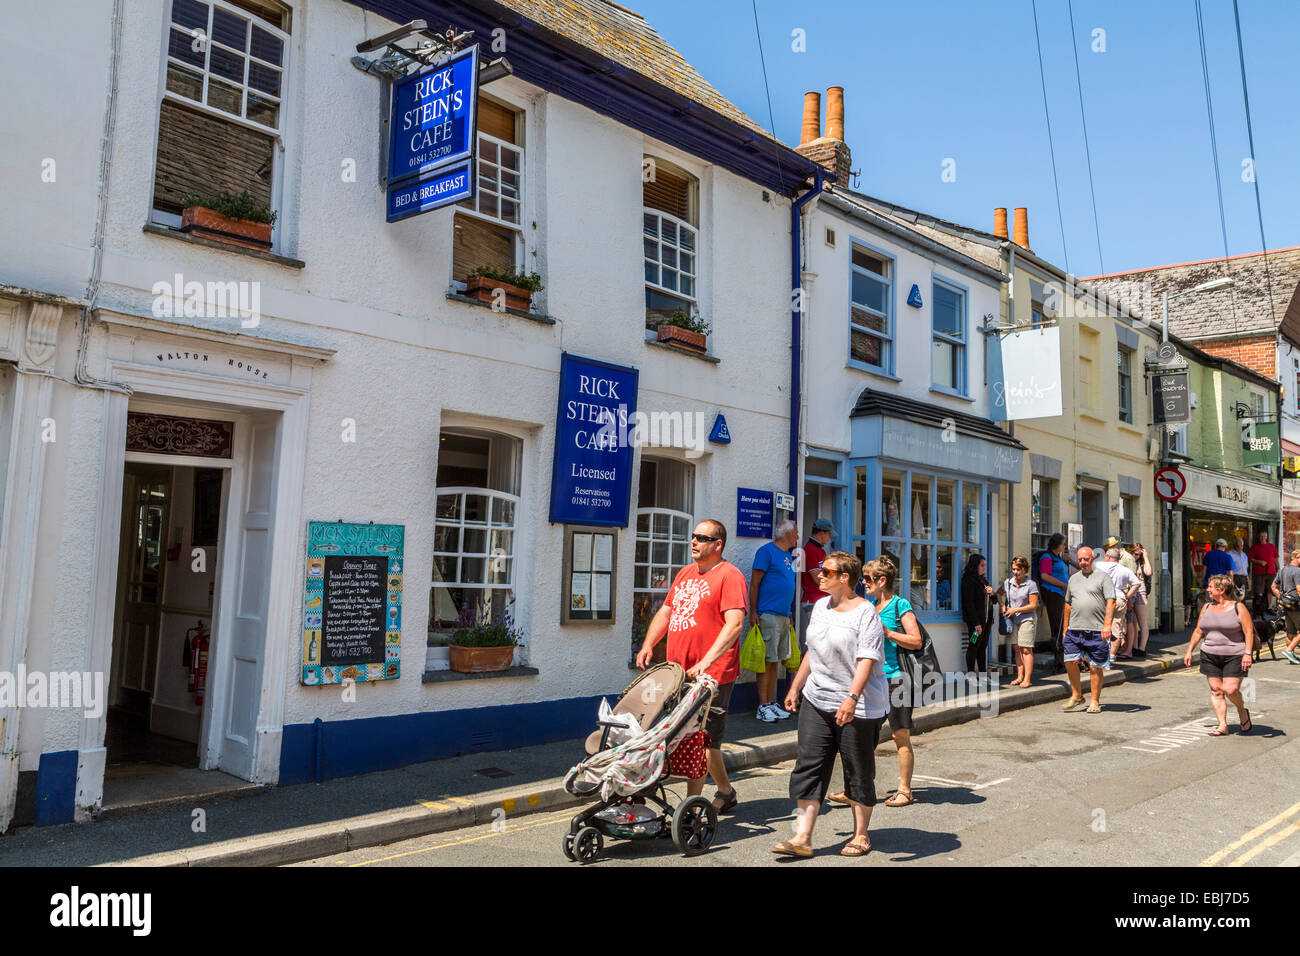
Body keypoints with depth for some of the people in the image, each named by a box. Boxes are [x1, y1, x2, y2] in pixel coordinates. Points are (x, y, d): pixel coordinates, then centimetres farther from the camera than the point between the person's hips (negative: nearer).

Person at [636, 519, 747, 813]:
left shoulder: (729, 575, -8)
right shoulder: (685, 573, 17)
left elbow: (735, 623, -18)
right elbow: (665, 612, 23)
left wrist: (707, 661, -26)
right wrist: (648, 644, 7)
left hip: (712, 674, -8)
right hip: (680, 672, 8)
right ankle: (726, 791, 31)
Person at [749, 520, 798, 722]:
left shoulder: (788, 555, 18)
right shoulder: (766, 551, -7)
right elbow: (754, 584, -10)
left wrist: (791, 613, 21)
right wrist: (753, 612, -14)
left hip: (784, 615, 8)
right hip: (768, 614, -8)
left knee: (775, 661, 11)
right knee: (766, 661, -6)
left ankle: (771, 703, 17)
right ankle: (763, 707, -2)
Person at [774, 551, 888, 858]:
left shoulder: (865, 612, -12)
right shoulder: (820, 606, 11)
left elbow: (866, 660, -20)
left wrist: (851, 698, -31)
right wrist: (796, 687, 20)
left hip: (858, 706, -7)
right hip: (816, 700, 7)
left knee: (858, 771, 7)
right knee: (809, 766, 2)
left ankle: (860, 836, 23)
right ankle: (802, 838, 5)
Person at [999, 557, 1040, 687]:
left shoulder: (1031, 584, -9)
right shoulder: (1008, 582, 5)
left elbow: (1033, 605, -11)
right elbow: (999, 594, 23)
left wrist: (1015, 610, -12)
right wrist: (1003, 606, 6)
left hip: (1027, 619, -5)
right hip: (1013, 620, 5)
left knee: (1026, 649, -5)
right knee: (1016, 648, 7)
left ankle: (1027, 679, -4)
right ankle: (1019, 677, 12)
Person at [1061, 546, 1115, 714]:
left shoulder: (1103, 577, 1)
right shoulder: (1073, 579, 17)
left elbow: (1110, 602, -7)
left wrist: (1107, 624, -18)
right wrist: (1065, 628, 19)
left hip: (1097, 631, -4)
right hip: (1074, 630, 4)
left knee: (1095, 667, 0)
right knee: (1070, 661, -3)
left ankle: (1095, 701, 11)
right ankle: (1076, 696, 13)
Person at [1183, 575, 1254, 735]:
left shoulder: (1238, 607, -4)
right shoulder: (1206, 607, 10)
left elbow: (1249, 632, -7)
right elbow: (1198, 632, 15)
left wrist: (1247, 653, -17)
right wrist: (1189, 651, 12)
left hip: (1234, 656, -5)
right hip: (1210, 656, 5)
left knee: (1230, 690, -11)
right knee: (1216, 690, 0)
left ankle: (1243, 712, 20)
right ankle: (1222, 726, 5)